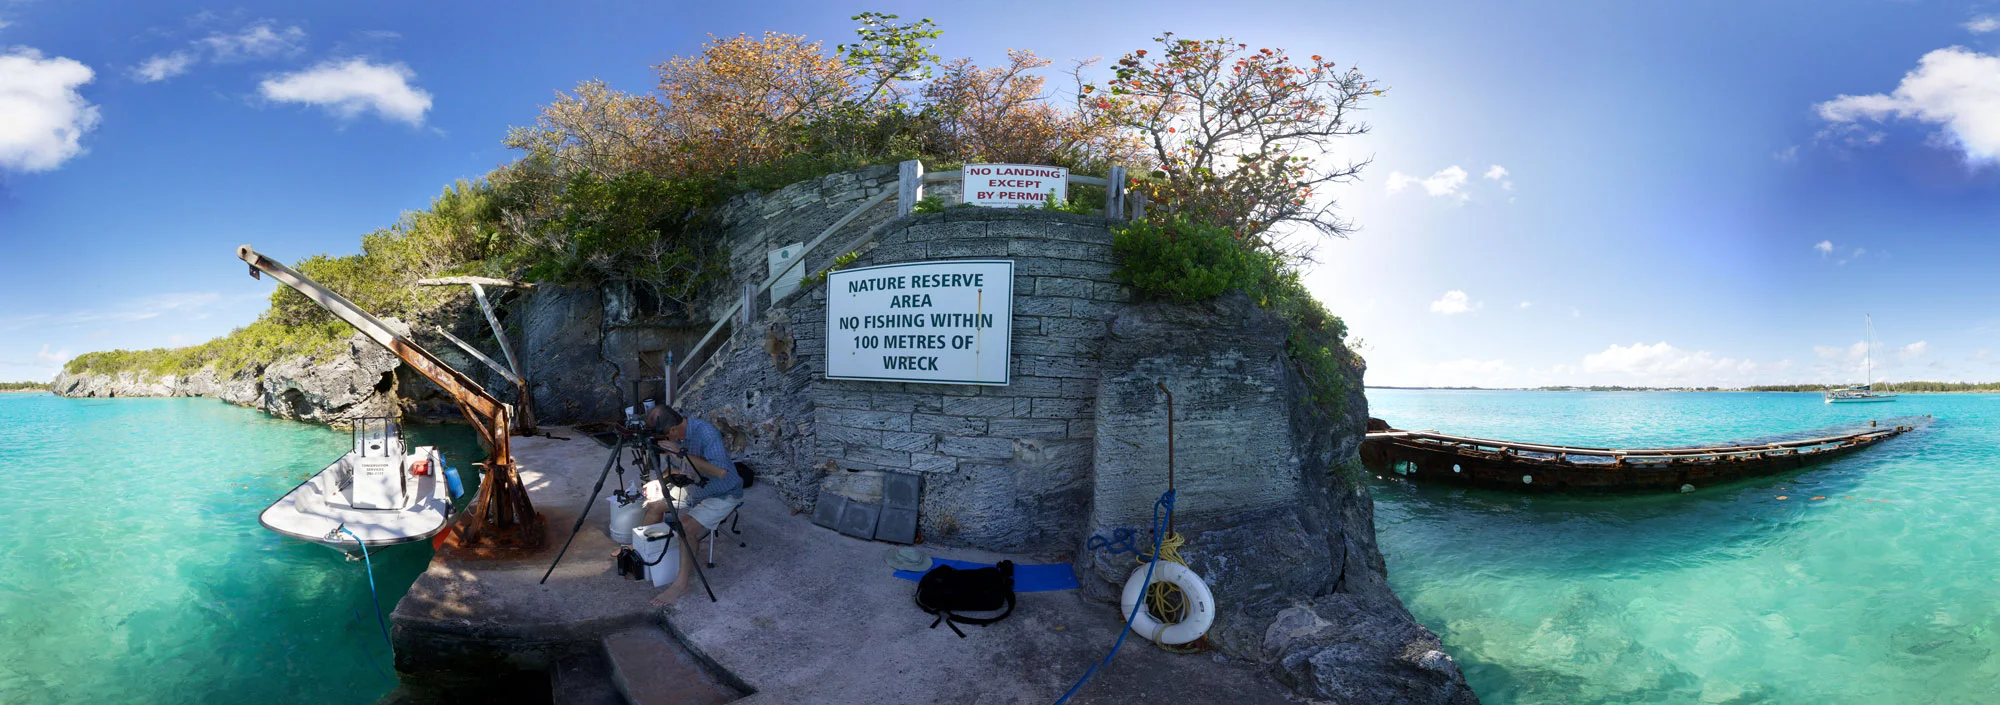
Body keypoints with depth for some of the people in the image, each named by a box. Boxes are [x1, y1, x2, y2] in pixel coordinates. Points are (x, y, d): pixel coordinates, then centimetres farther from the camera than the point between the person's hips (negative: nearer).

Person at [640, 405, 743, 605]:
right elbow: (674, 468, 12)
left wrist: (682, 454, -37)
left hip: (722, 495, -8)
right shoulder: (673, 437, -5)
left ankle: (681, 584, -17)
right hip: (692, 488, 9)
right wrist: (659, 481, -7)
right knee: (654, 506, 6)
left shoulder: (705, 432, -30)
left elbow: (720, 471, -39)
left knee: (686, 525, -26)